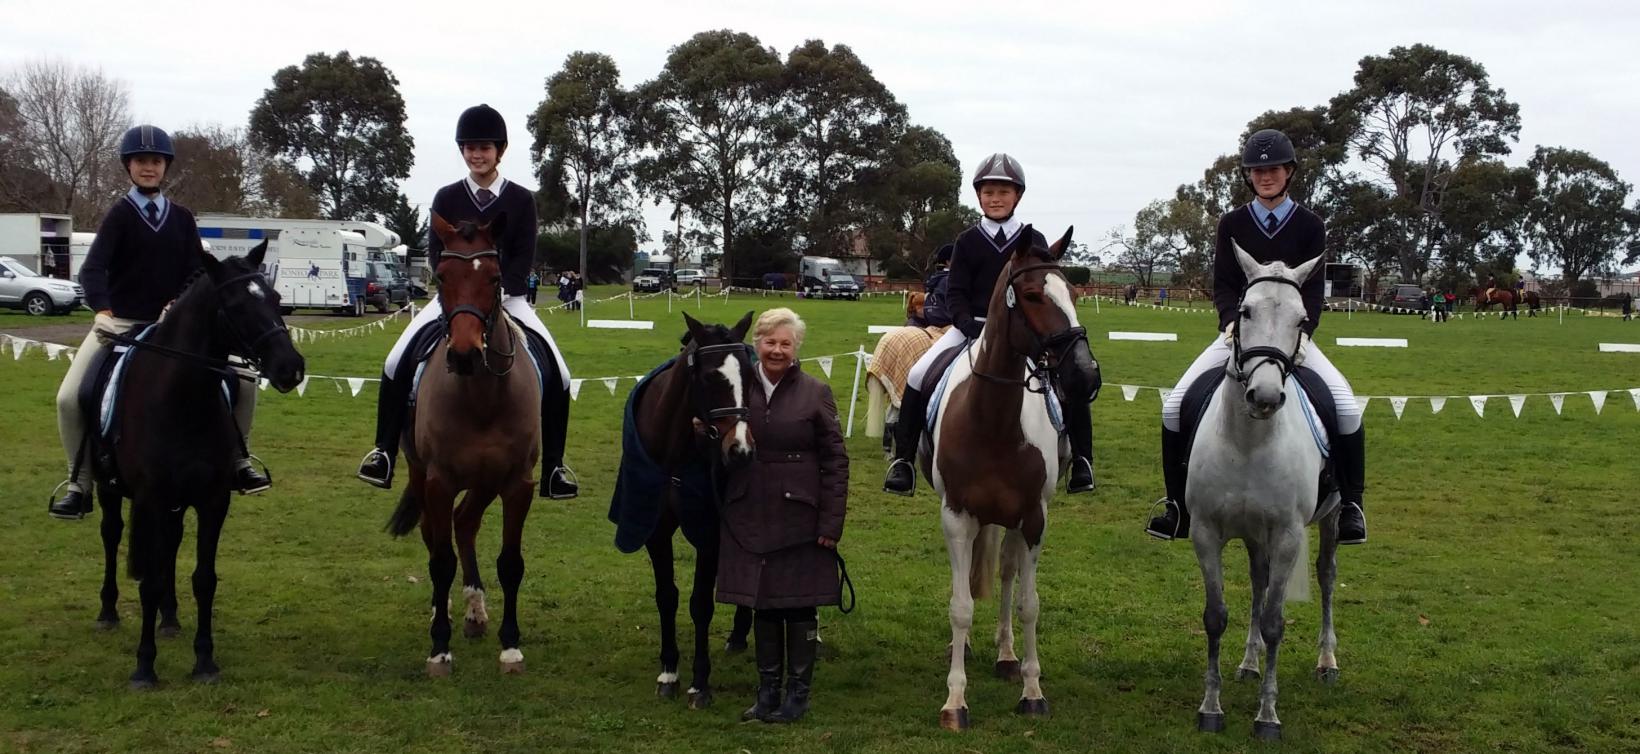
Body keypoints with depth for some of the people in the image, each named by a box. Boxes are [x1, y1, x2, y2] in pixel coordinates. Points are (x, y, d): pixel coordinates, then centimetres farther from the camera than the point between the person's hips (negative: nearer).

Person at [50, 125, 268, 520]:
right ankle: (80, 485, -3)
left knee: (243, 379, -8)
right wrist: (102, 309, -35)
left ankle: (237, 461, 10)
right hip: (119, 325, -3)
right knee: (70, 398, -20)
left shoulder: (181, 218, 7)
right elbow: (92, 269, -16)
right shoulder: (120, 213, -4)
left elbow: (198, 273, 4)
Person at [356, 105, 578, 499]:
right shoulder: (446, 198, 3)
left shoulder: (521, 199, 0)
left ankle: (553, 467, -3)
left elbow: (524, 256, -5)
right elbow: (436, 251, -2)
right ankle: (384, 452, -3)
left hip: (507, 296, -1)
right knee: (397, 364, -16)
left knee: (557, 376, -15)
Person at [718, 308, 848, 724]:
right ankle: (767, 690, 23)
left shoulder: (815, 393, -5)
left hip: (799, 517, -3)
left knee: (800, 606, 5)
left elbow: (836, 462, -5)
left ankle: (798, 693, 16)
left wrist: (831, 524, -9)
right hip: (749, 518, 3)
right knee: (762, 605, 12)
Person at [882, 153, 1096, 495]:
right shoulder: (967, 242, 5)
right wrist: (969, 325, -18)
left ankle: (1081, 460, 0)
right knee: (919, 375, -18)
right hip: (972, 326, 0)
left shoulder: (1033, 241, 5)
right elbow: (955, 294, 1)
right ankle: (903, 460, -8)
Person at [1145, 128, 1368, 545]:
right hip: (1239, 331, 1)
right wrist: (1232, 320, -21)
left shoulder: (1310, 225, 1)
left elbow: (1314, 289, -3)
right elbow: (1222, 284, 0)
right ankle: (1177, 504, -1)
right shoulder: (1232, 224, 3)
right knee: (1174, 405, -14)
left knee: (1347, 407, -21)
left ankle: (1351, 505, -3)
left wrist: (1301, 330, -21)